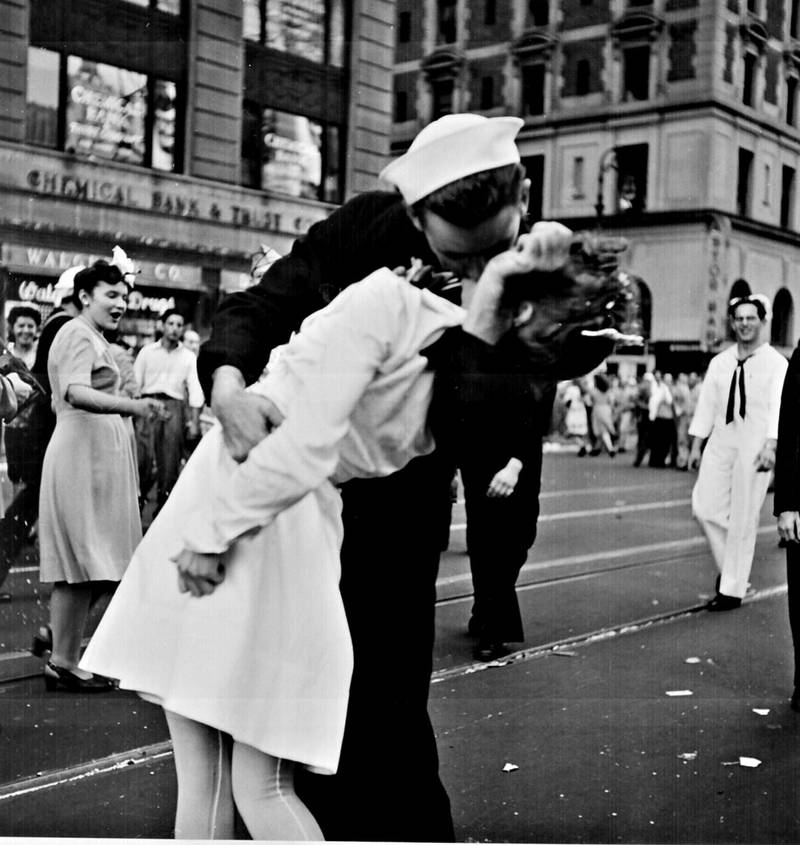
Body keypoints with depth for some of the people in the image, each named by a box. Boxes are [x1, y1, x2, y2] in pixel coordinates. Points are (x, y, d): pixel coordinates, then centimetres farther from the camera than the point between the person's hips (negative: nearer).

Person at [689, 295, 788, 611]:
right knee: (704, 506, -3)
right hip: (720, 442, 4)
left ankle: (733, 590, 10)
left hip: (755, 445, -4)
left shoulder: (776, 363, -3)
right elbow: (706, 403, 12)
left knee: (743, 518, -1)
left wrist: (770, 446, -27)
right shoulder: (719, 362, 11)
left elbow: (778, 407, -13)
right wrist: (696, 446, 7)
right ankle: (728, 565, 22)